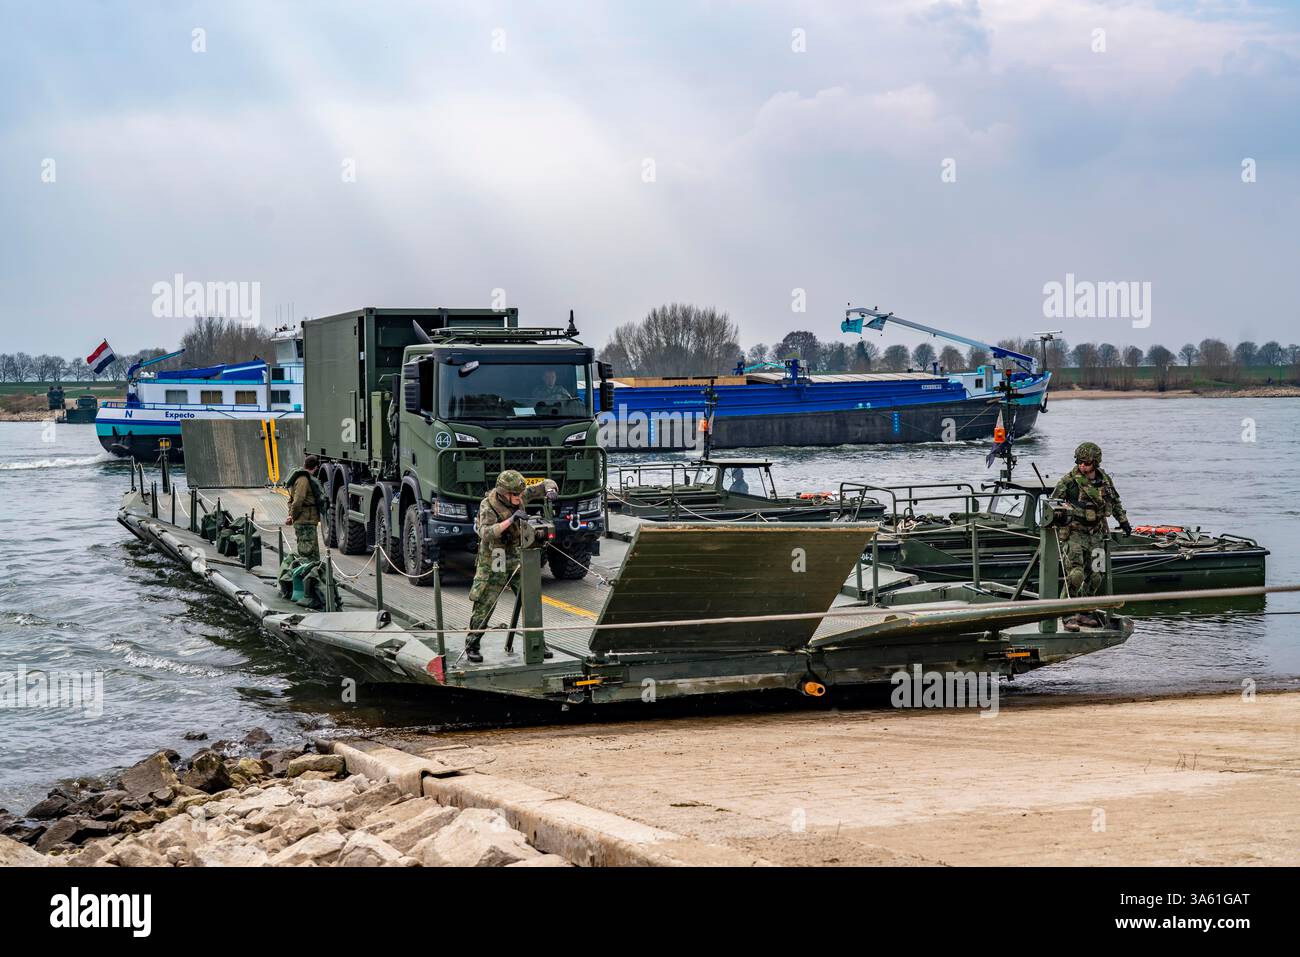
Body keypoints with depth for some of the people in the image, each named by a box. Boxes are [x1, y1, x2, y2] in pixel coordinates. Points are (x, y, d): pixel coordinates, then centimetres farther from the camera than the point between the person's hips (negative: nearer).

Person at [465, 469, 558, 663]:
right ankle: (472, 646, 10)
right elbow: (486, 534, -36)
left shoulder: (521, 495, -7)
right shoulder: (488, 505, -22)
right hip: (494, 561, -5)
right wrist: (510, 520, -45)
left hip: (517, 558, 5)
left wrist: (550, 490, -22)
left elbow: (546, 484, 2)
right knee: (484, 605, -2)